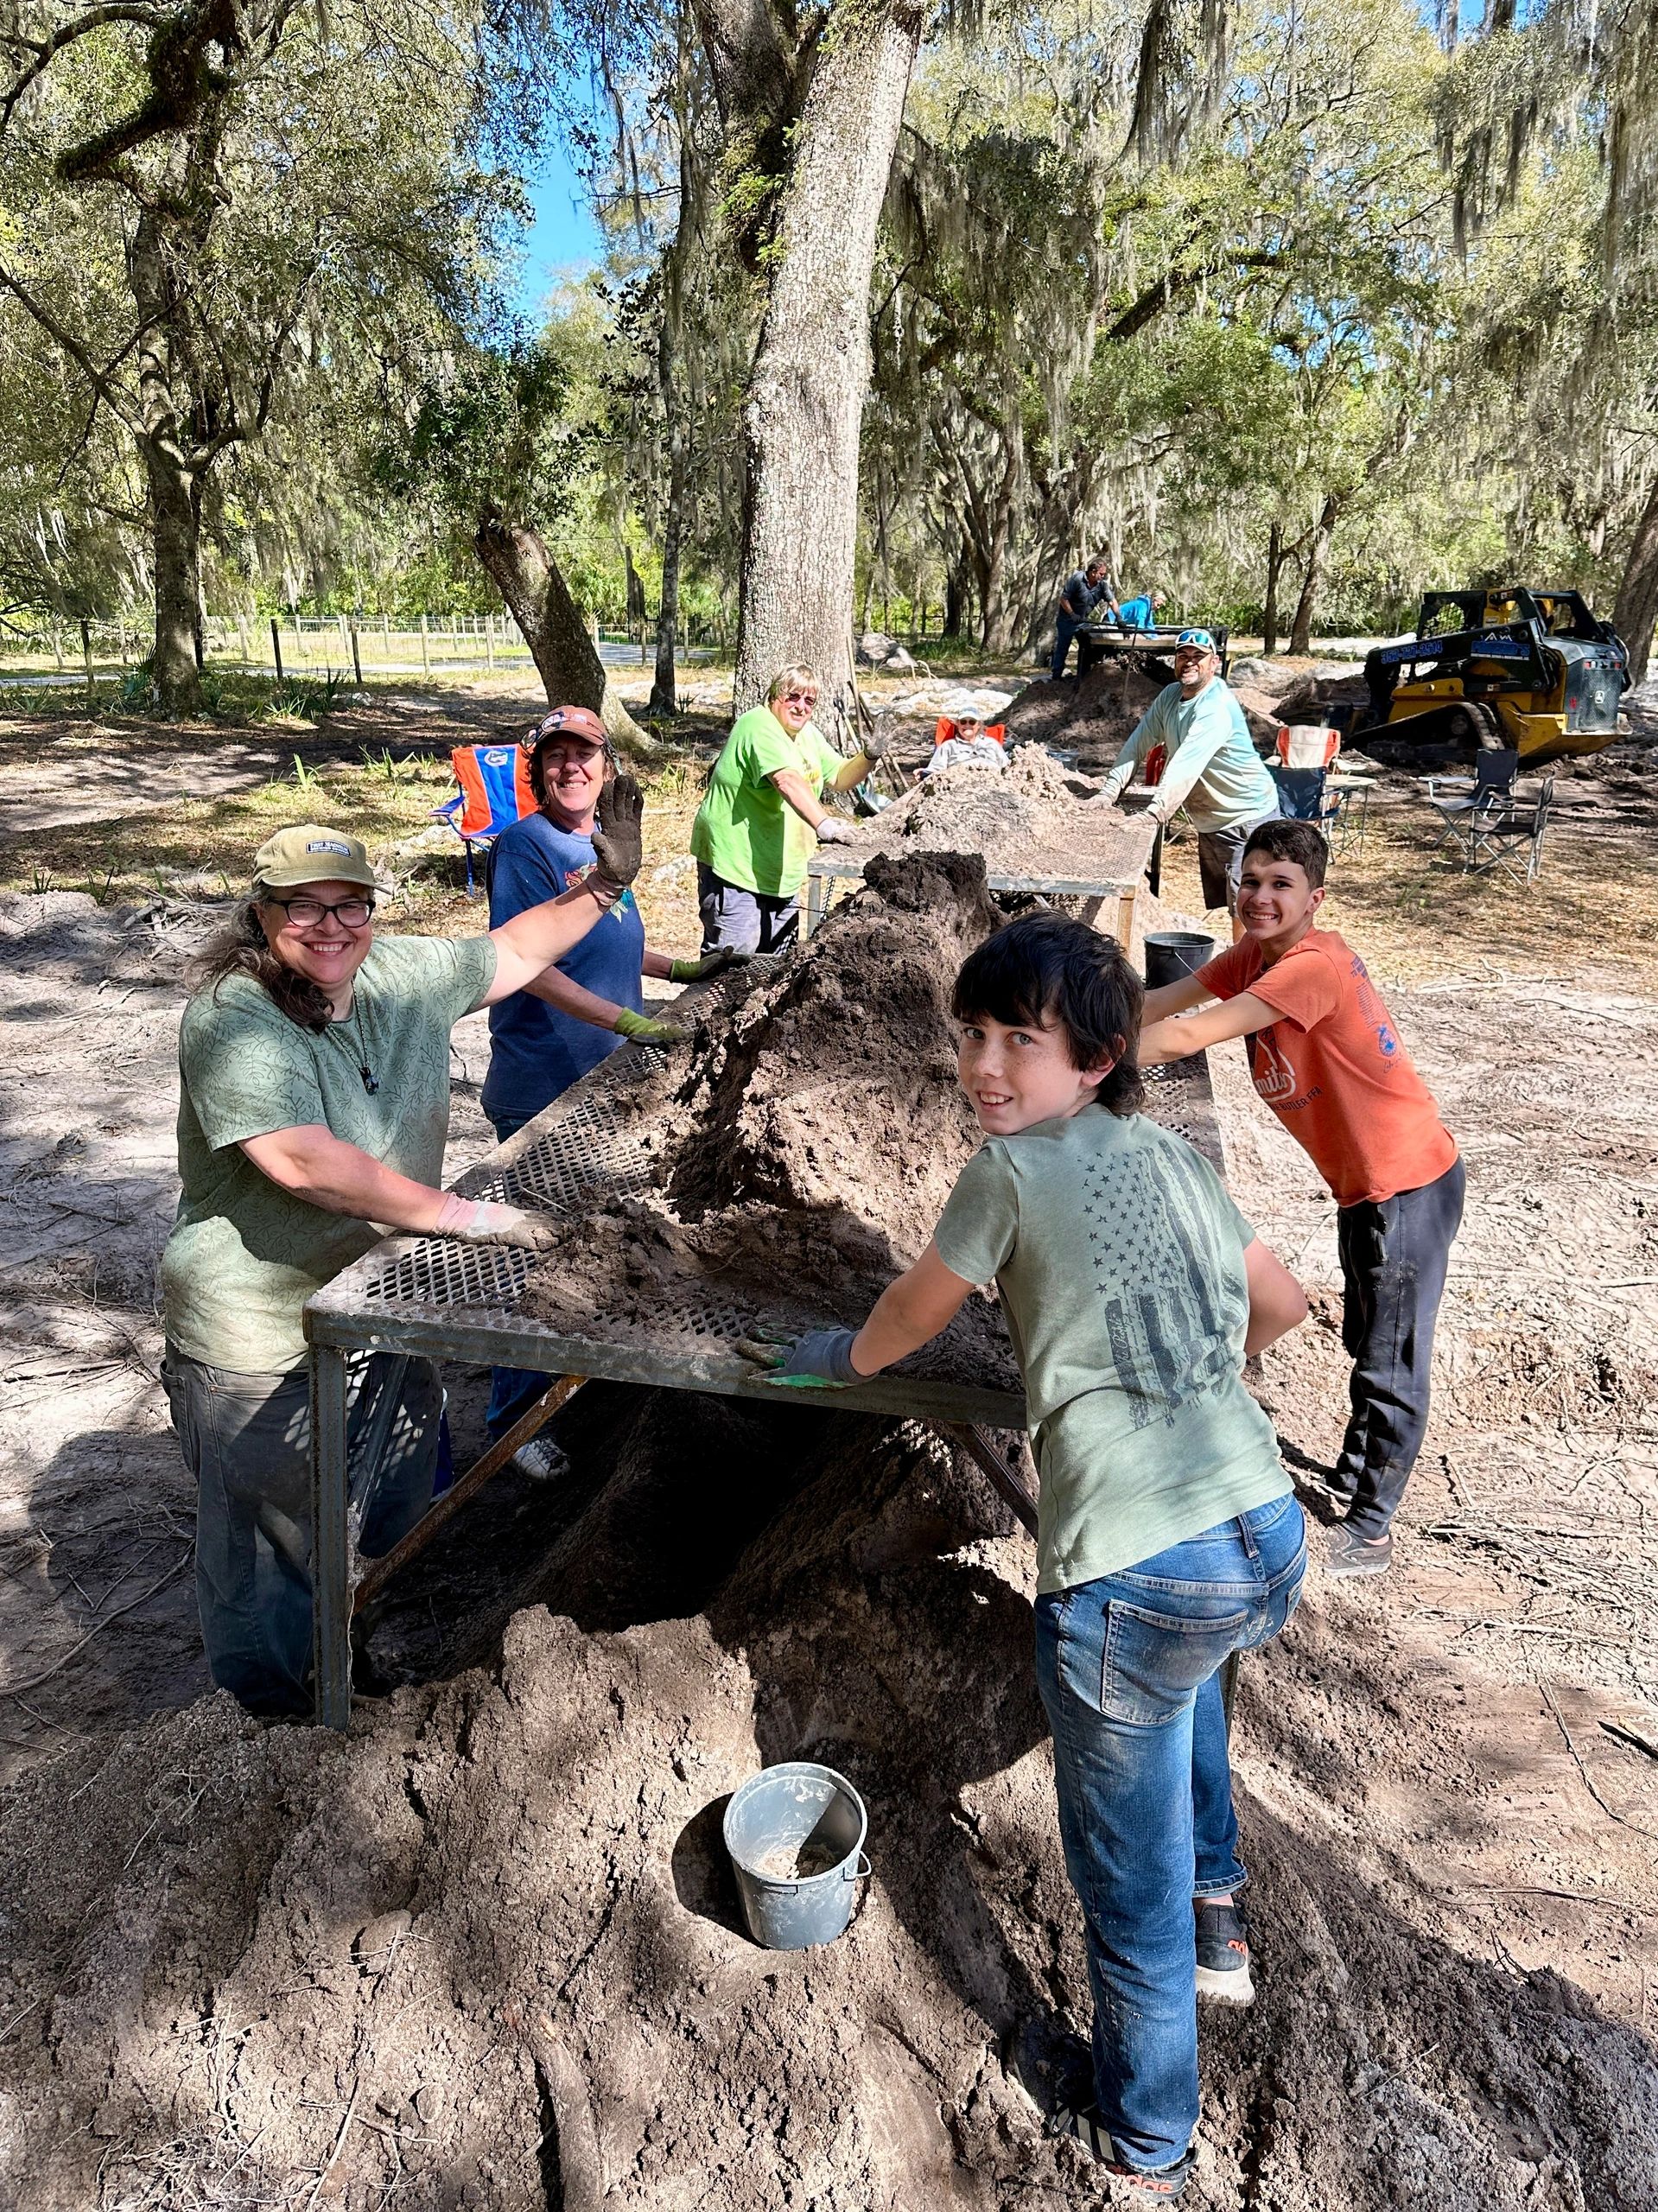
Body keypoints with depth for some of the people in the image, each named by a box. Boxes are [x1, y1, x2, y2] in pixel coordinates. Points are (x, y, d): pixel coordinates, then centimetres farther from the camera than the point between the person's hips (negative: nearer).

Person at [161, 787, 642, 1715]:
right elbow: (304, 1161, -35)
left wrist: (603, 885, 6)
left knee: (392, 1516, 26)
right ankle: (273, 1693, 40)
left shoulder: (405, 977, -3)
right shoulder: (234, 1019, -24)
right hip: (265, 1342, -7)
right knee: (276, 1538, 13)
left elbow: (510, 953, 14)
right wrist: (464, 1214, -32)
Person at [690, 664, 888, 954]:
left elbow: (839, 778, 14)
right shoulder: (759, 726, -18)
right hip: (736, 868, -9)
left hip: (782, 875, 9)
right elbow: (788, 781, -35)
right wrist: (823, 824, -48)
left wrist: (868, 757, -6)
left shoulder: (806, 734, 11)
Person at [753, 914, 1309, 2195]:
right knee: (1187, 1657, 42)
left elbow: (912, 1315, 6)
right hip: (1274, 1545, 8)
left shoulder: (1013, 1171, -8)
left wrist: (841, 1358, 26)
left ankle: (1144, 2144, 39)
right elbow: (1281, 1307, 23)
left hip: (1134, 1580, -7)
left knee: (1129, 1888, 16)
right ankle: (1217, 1919, 54)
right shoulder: (1177, 1155, 10)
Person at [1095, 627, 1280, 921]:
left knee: (1244, 910, -16)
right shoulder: (1171, 695, 3)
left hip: (1246, 818, -9)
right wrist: (1108, 793, -8)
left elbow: (1185, 767, -36)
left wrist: (1153, 815, -45)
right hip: (1210, 820, 9)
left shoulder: (1216, 708, -24)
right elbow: (1137, 743, 3)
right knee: (1220, 903, 15)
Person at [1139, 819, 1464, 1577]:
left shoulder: (1316, 964, -28)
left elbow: (1189, 1037, -33)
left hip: (1407, 1184, -9)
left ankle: (1370, 1531, 20)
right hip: (1363, 1181, 9)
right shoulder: (1256, 954, 1)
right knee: (1366, 1343, 26)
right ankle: (1355, 1473, 46)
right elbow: (1157, 1004, -1)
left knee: (1391, 1364, 5)